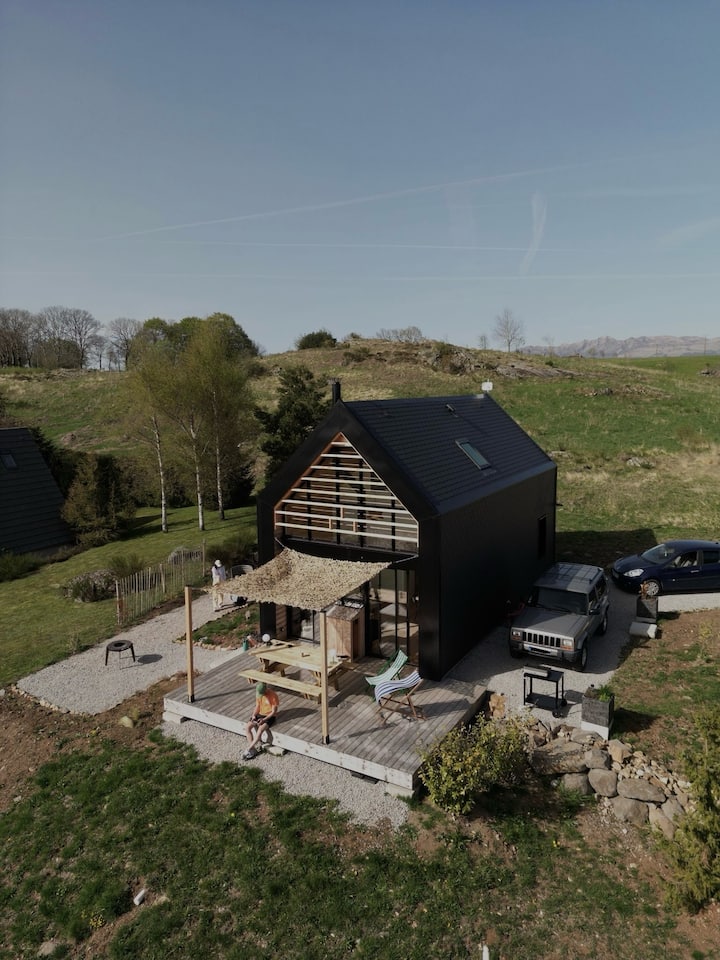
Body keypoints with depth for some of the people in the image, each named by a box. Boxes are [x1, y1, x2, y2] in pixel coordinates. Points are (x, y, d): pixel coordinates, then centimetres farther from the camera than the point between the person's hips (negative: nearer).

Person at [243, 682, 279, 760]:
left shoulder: (273, 696, -22)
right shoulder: (258, 694, -3)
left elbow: (274, 712, -16)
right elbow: (257, 706, 8)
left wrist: (264, 719, -24)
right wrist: (254, 715, -9)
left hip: (270, 716, -6)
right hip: (260, 714, 6)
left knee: (260, 730, -31)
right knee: (247, 727, -17)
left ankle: (248, 750, -16)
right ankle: (253, 750, -11)